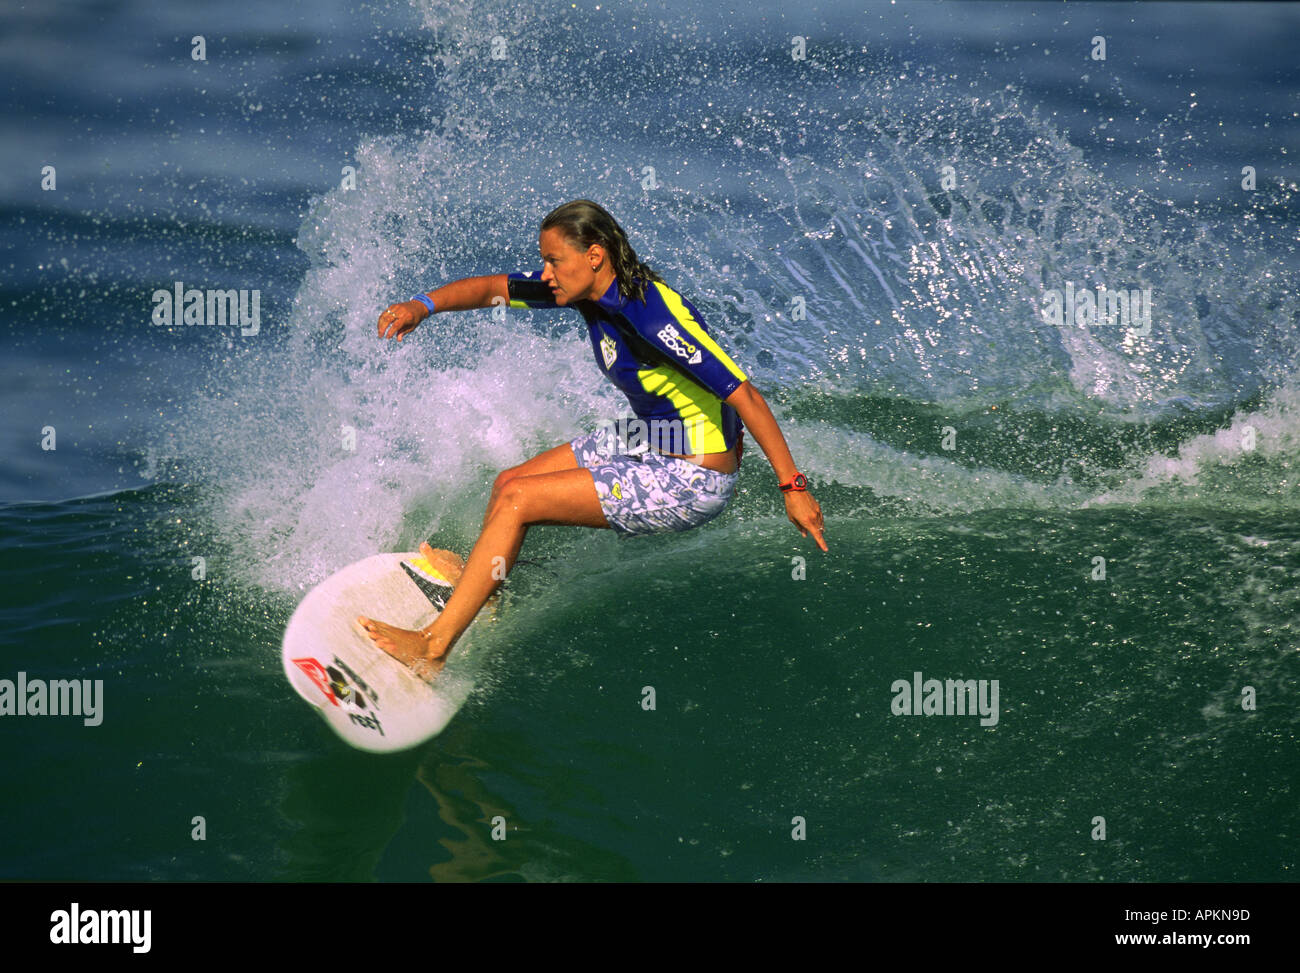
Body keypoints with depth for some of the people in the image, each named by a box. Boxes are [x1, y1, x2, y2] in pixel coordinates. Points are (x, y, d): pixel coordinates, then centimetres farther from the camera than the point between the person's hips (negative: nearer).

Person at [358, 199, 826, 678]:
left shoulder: (654, 320, -30)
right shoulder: (593, 286, -4)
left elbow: (742, 393, -28)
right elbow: (492, 288, 7)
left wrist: (792, 486, -28)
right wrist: (423, 306, -11)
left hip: (691, 482, -9)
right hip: (647, 441, 9)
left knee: (518, 500, -12)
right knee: (508, 484, 13)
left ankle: (432, 648, -6)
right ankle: (476, 583, 38)